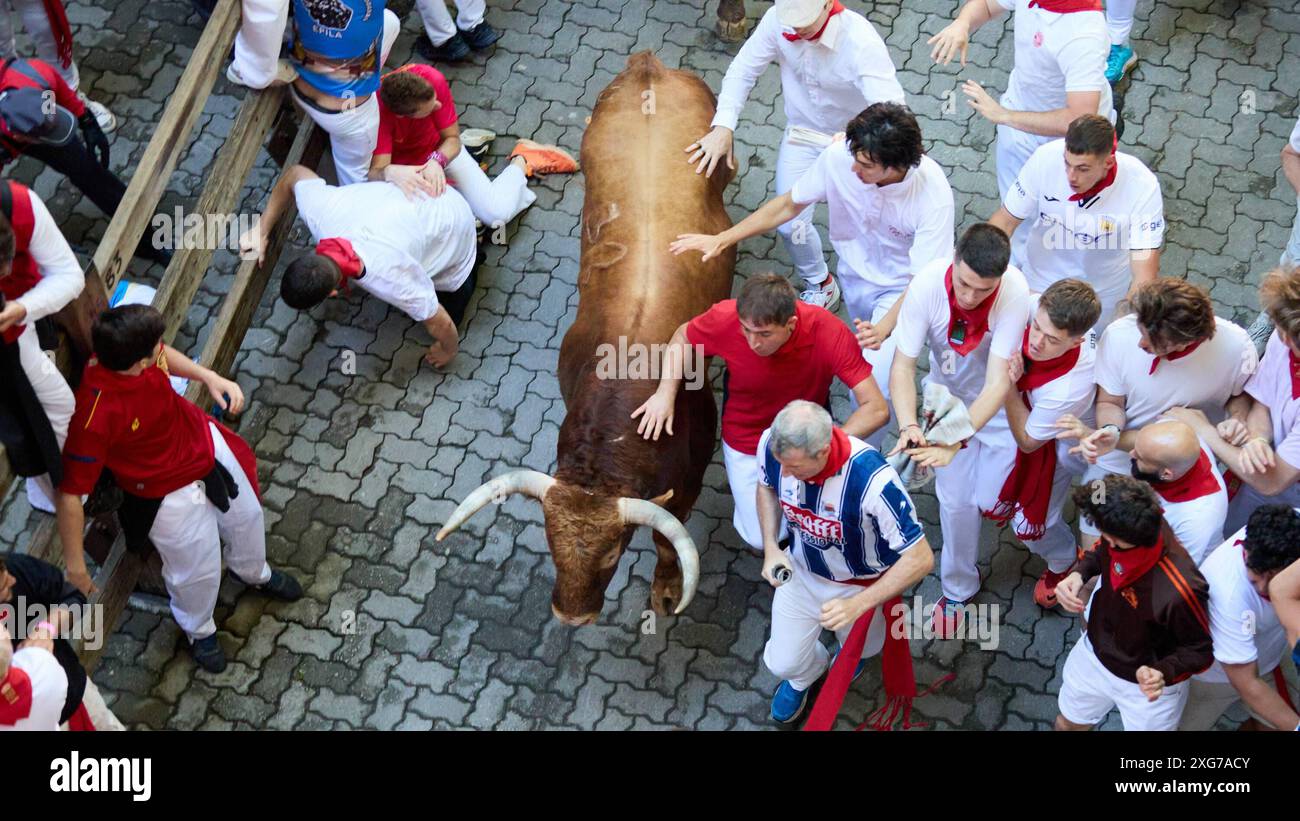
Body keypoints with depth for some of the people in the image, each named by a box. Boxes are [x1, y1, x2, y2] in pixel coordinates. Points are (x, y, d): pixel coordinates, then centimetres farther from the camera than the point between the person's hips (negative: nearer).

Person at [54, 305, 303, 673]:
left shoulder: (142, 354, -25)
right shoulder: (94, 417, -43)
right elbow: (69, 493, -32)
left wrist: (209, 377, -13)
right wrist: (75, 564, -23)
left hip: (207, 446, 7)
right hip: (170, 494, -6)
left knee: (247, 516, 30)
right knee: (198, 572, 16)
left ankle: (254, 573, 66)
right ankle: (199, 631, 52)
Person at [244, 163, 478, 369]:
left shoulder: (390, 280, -44)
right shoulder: (319, 208, -32)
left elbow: (440, 324, -28)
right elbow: (296, 173, -9)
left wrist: (449, 351, -6)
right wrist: (261, 230, -9)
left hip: (454, 228, -5)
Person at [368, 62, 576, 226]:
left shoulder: (432, 79, -32)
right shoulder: (378, 112, -39)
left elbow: (452, 139, -19)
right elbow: (375, 172, -40)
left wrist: (436, 161, -42)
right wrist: (390, 172, -66)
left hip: (441, 151, 1)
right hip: (402, 166, 0)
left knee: (497, 214, -16)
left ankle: (521, 162, 18)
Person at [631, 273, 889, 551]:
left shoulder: (828, 332, -34)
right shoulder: (725, 318, -29)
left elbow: (876, 408, -32)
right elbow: (682, 337, -5)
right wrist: (665, 392, -19)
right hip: (747, 441, 0)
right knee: (762, 539, -3)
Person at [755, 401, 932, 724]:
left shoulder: (872, 479, -44)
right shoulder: (772, 443, -29)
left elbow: (920, 558, -33)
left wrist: (858, 604, -38)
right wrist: (771, 549, -14)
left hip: (862, 585, -3)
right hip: (802, 573, 3)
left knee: (856, 651, 25)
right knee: (783, 663, 13)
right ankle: (803, 674, 50)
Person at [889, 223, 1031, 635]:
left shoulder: (1014, 292, -36)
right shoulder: (928, 283, -31)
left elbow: (996, 383, -38)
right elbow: (902, 366, -27)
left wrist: (955, 442, -51)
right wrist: (909, 426, -45)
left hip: (999, 401, -1)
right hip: (950, 395, 2)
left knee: (991, 499, -5)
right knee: (955, 499, 5)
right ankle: (957, 590, 29)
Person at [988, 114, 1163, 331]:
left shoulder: (1143, 186, -33)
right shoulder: (1045, 159, -29)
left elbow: (1144, 277, -36)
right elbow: (1005, 221, -16)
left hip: (1107, 292, 0)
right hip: (1043, 279, 1)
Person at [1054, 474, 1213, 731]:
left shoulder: (1178, 592, -44)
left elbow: (1200, 650, -24)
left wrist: (1163, 673, -42)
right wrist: (1079, 573, -20)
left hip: (1147, 685, -5)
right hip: (1095, 654, 5)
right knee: (1068, 722, 29)